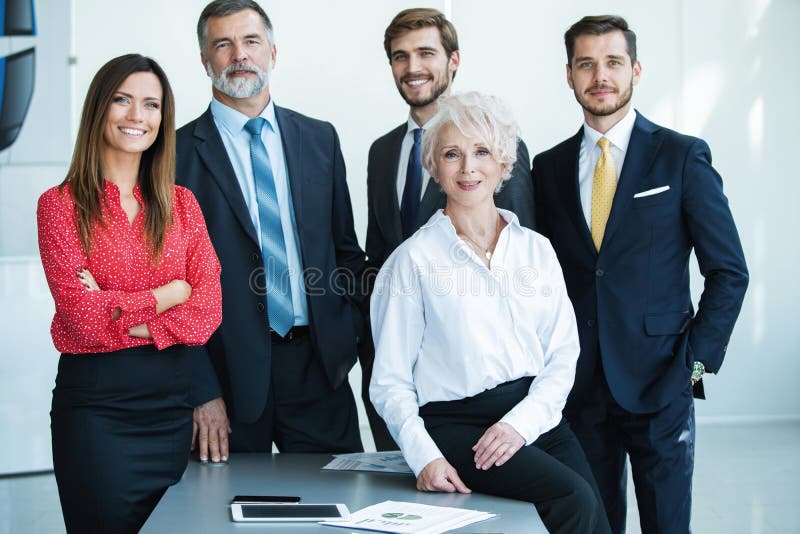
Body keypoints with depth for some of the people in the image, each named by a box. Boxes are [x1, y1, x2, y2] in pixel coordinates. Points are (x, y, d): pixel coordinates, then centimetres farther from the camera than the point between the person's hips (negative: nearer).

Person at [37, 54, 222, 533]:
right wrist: (172, 293, -5)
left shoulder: (181, 203, 9)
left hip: (175, 402, 4)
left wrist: (122, 314, -13)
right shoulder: (61, 205, -2)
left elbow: (208, 308, -2)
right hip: (96, 405, -4)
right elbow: (82, 316, -12)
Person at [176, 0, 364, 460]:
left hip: (319, 369, 3)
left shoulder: (320, 139, 9)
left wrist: (348, 337, 1)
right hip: (230, 374, -3)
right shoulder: (180, 153, -2)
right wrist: (201, 390, -9)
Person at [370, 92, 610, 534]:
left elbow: (563, 355, 8)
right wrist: (424, 457, -15)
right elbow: (390, 382, 0)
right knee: (572, 497, -25)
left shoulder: (537, 250, 12)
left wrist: (521, 422, -10)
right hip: (456, 424, -4)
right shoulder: (413, 260, 1)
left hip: (536, 416, 4)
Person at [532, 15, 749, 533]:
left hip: (658, 386, -3)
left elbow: (729, 271, 0)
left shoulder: (683, 156, -1)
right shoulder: (549, 167, 9)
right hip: (579, 387, 3)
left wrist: (696, 361, -6)